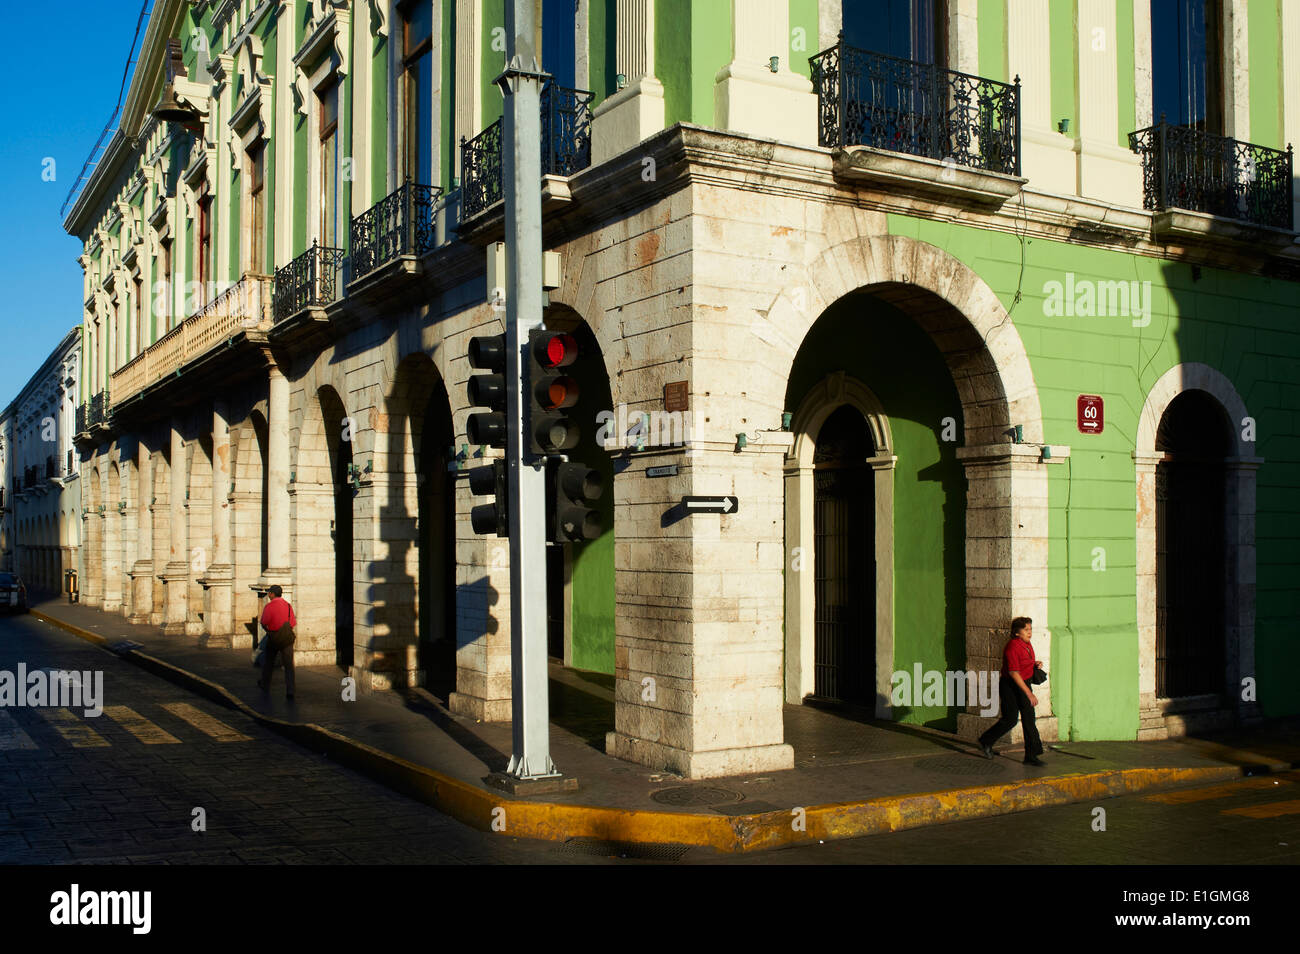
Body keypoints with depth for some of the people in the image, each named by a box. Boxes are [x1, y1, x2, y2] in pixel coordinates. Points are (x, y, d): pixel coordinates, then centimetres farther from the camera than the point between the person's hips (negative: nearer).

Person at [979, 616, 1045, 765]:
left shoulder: (1027, 644, 7)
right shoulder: (1012, 647, -21)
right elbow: (1013, 672, -25)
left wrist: (1035, 663, 3)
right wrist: (1029, 693, -27)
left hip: (1023, 684, 8)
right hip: (1010, 686, -8)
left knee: (1029, 719, 2)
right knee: (1010, 720, 1)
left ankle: (1031, 756, 4)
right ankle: (986, 741, 24)